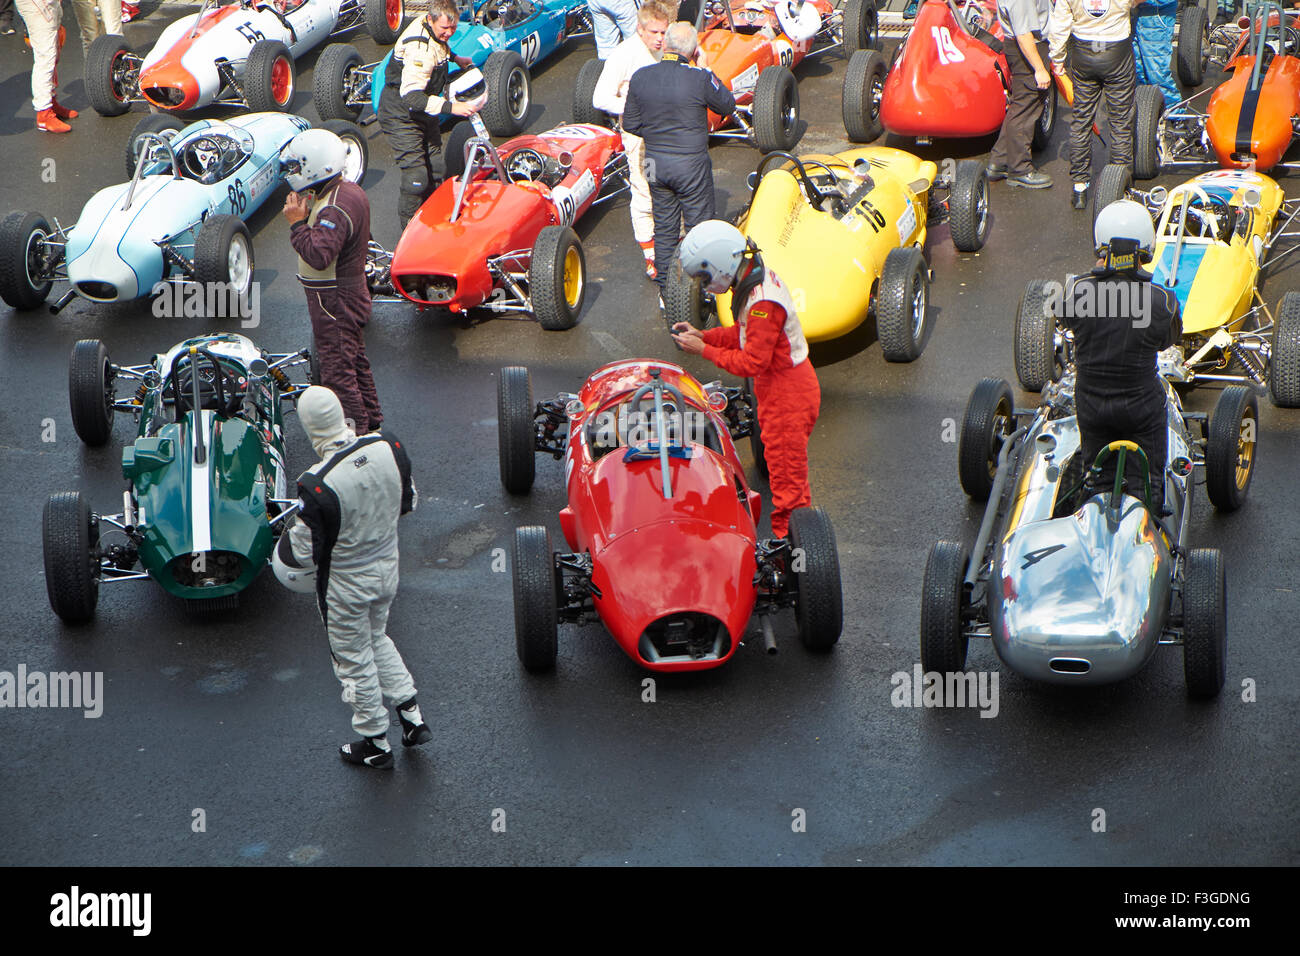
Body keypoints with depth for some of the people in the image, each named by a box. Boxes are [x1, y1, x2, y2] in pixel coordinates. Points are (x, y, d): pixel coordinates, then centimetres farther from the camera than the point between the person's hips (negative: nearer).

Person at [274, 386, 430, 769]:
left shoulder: (318, 485, -34)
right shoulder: (388, 447, -17)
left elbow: (303, 550, -21)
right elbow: (407, 501, 1)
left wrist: (287, 559, 1)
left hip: (345, 586, -5)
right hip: (387, 568, 6)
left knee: (355, 660, 16)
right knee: (377, 638, 31)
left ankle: (376, 745, 32)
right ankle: (412, 716, 32)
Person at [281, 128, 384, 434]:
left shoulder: (335, 209, -26)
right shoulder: (351, 191, 7)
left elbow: (319, 256, -33)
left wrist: (298, 222, -26)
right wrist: (308, 216, 3)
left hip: (334, 303, -11)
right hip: (352, 292, 11)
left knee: (337, 370, -4)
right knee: (355, 360, 22)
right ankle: (371, 423, 34)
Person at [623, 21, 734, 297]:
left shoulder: (639, 77, -6)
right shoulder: (700, 78, -18)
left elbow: (630, 125, 2)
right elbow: (727, 105, 0)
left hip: (654, 162, 4)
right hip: (691, 164, -4)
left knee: (664, 228, 17)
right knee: (699, 228, 11)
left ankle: (665, 291, 24)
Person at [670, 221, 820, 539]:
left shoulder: (763, 303, -29)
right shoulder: (759, 279, 2)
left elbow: (752, 363, -26)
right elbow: (745, 334, 12)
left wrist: (704, 350, -18)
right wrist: (703, 336, 2)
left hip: (787, 396, -10)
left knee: (786, 480, 0)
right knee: (788, 471, 21)